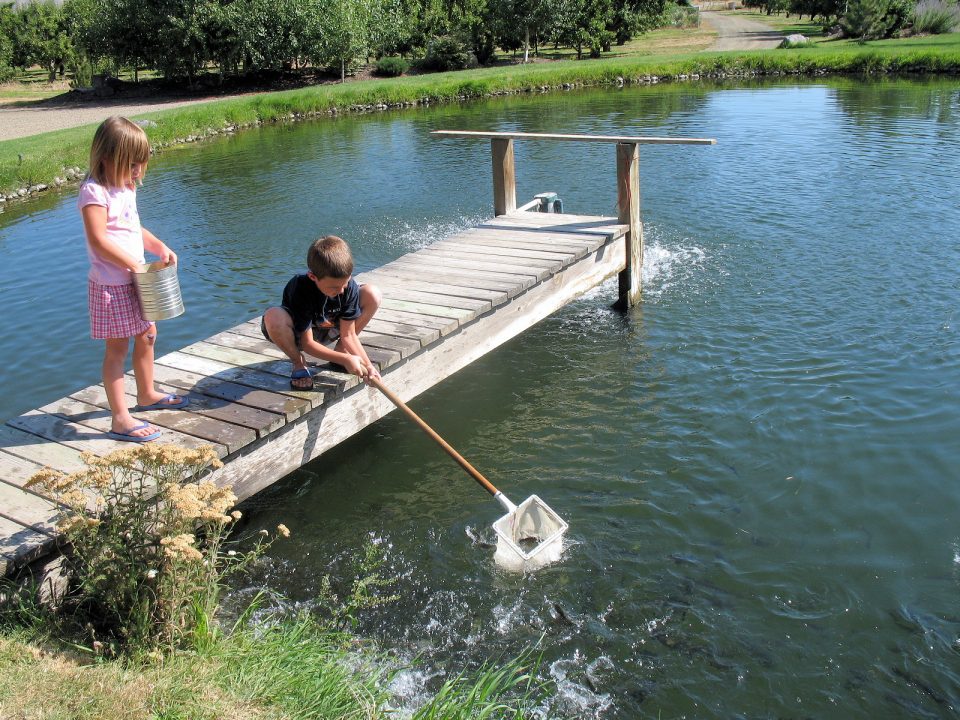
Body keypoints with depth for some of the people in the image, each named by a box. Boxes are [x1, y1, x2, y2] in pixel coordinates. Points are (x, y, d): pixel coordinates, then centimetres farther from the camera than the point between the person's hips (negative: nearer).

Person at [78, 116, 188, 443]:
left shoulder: (124, 187, 11)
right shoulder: (95, 191, -18)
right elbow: (99, 239, -25)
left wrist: (159, 247, 4)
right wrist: (134, 264, -23)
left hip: (134, 280, 9)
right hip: (111, 284, -9)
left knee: (146, 335, 20)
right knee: (117, 347, -4)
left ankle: (147, 394, 40)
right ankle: (120, 419, 2)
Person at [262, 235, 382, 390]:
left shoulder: (348, 285, -22)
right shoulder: (299, 290, -33)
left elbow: (348, 334, -17)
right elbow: (307, 343, -27)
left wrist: (367, 365, -29)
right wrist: (345, 359, -33)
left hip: (328, 331, 4)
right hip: (300, 334, -3)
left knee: (373, 294, -16)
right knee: (273, 317, -41)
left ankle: (340, 350, 0)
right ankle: (299, 363, -9)